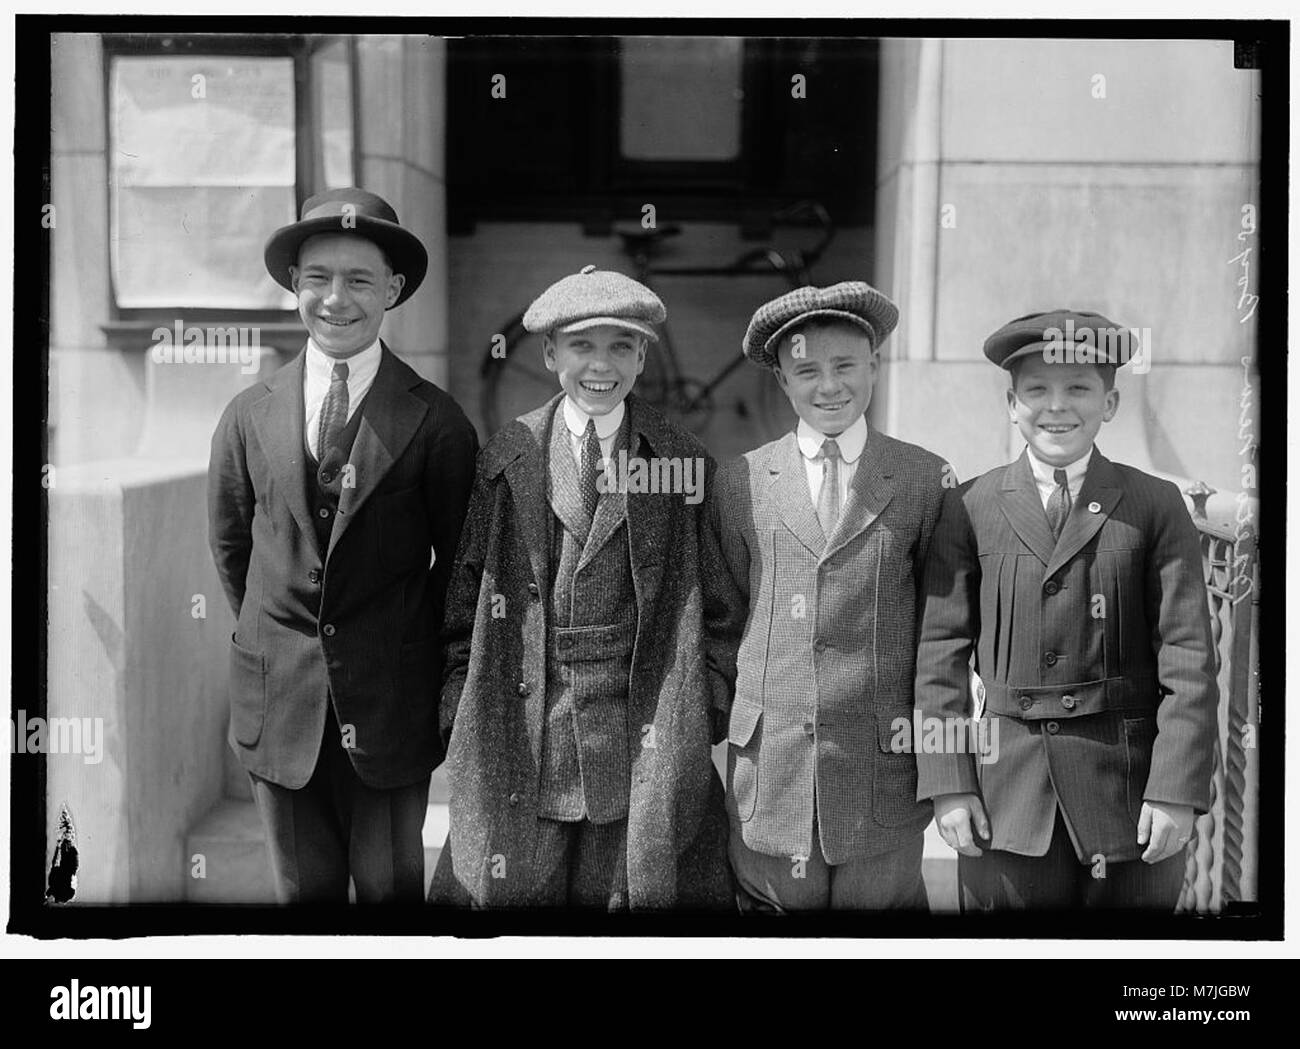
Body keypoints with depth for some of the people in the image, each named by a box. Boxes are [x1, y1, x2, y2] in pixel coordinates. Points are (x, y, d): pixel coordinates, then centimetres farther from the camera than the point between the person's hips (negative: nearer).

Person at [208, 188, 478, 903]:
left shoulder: (434, 420, -7)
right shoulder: (250, 416, 1)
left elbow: (461, 553, 2)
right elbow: (230, 541, 13)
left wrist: (419, 649, 7)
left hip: (391, 702, -2)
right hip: (279, 702, 2)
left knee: (390, 885, 9)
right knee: (303, 889, 13)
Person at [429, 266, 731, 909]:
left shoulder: (683, 464, 4)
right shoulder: (505, 460, 4)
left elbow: (708, 607, 8)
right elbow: (461, 597, 8)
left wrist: (698, 717, 2)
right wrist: (462, 710, 1)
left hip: (641, 747, 0)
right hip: (522, 739, 0)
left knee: (636, 885, 4)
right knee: (508, 888, 4)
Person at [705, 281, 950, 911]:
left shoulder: (926, 480, 2)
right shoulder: (740, 484, 5)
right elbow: (721, 620, 11)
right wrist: (715, 717, 5)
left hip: (886, 775, 0)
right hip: (767, 763, 1)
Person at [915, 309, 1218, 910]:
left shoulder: (1156, 507, 2)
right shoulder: (969, 510, 3)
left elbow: (1188, 659, -2)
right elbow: (940, 651, 1)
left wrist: (1177, 791, -9)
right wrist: (948, 783, -5)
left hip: (1129, 786, 0)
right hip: (1007, 788, 0)